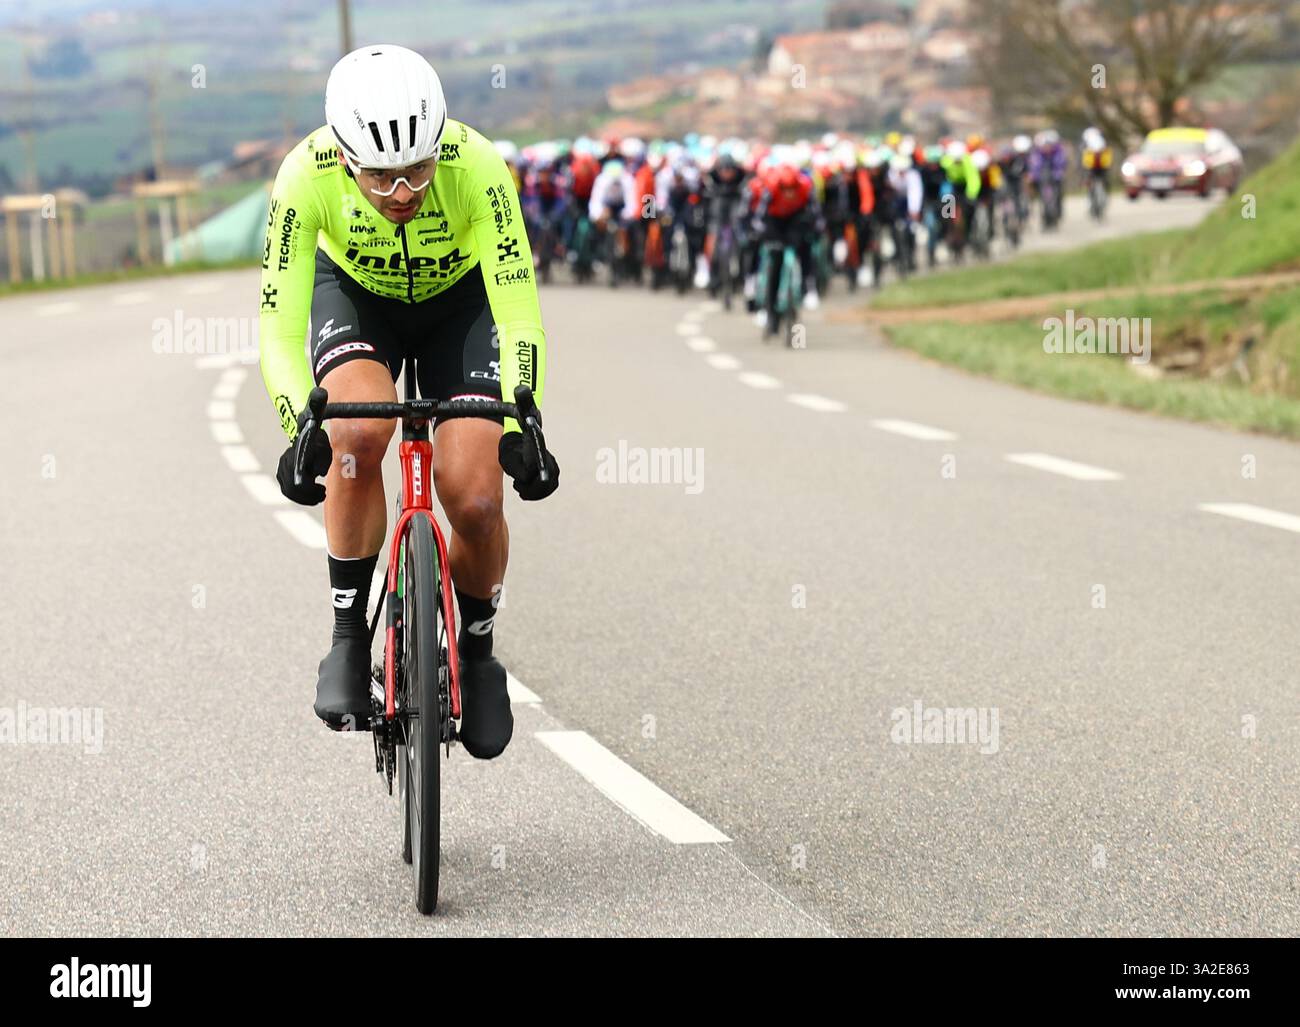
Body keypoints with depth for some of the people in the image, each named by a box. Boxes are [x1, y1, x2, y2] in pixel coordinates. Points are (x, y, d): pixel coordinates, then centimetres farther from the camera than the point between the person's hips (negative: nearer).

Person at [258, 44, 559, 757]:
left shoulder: (476, 169, -36)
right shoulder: (307, 174, -34)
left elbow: (518, 310, -35)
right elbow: (279, 327, -32)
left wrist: (521, 425, -48)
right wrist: (302, 427, -48)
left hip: (458, 301, 0)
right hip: (353, 293, 0)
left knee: (476, 503, -15)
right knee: (358, 437, -32)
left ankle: (478, 653, 15)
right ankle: (348, 637, -13)